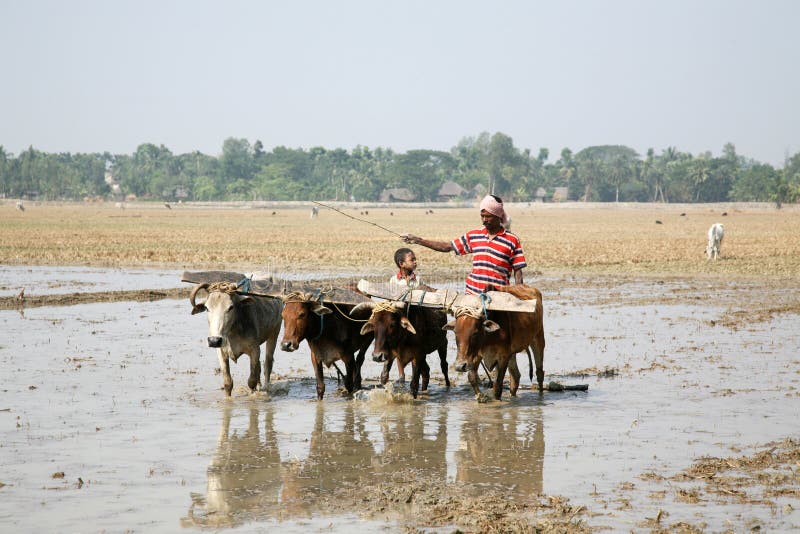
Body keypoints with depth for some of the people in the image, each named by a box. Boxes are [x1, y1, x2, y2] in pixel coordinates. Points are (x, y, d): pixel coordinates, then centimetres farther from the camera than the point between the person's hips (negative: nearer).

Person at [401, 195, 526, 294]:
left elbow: (518, 271, 0)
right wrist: (418, 240, 13)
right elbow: (447, 247, 16)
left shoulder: (512, 240, -1)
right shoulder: (474, 236, 11)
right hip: (473, 294, 4)